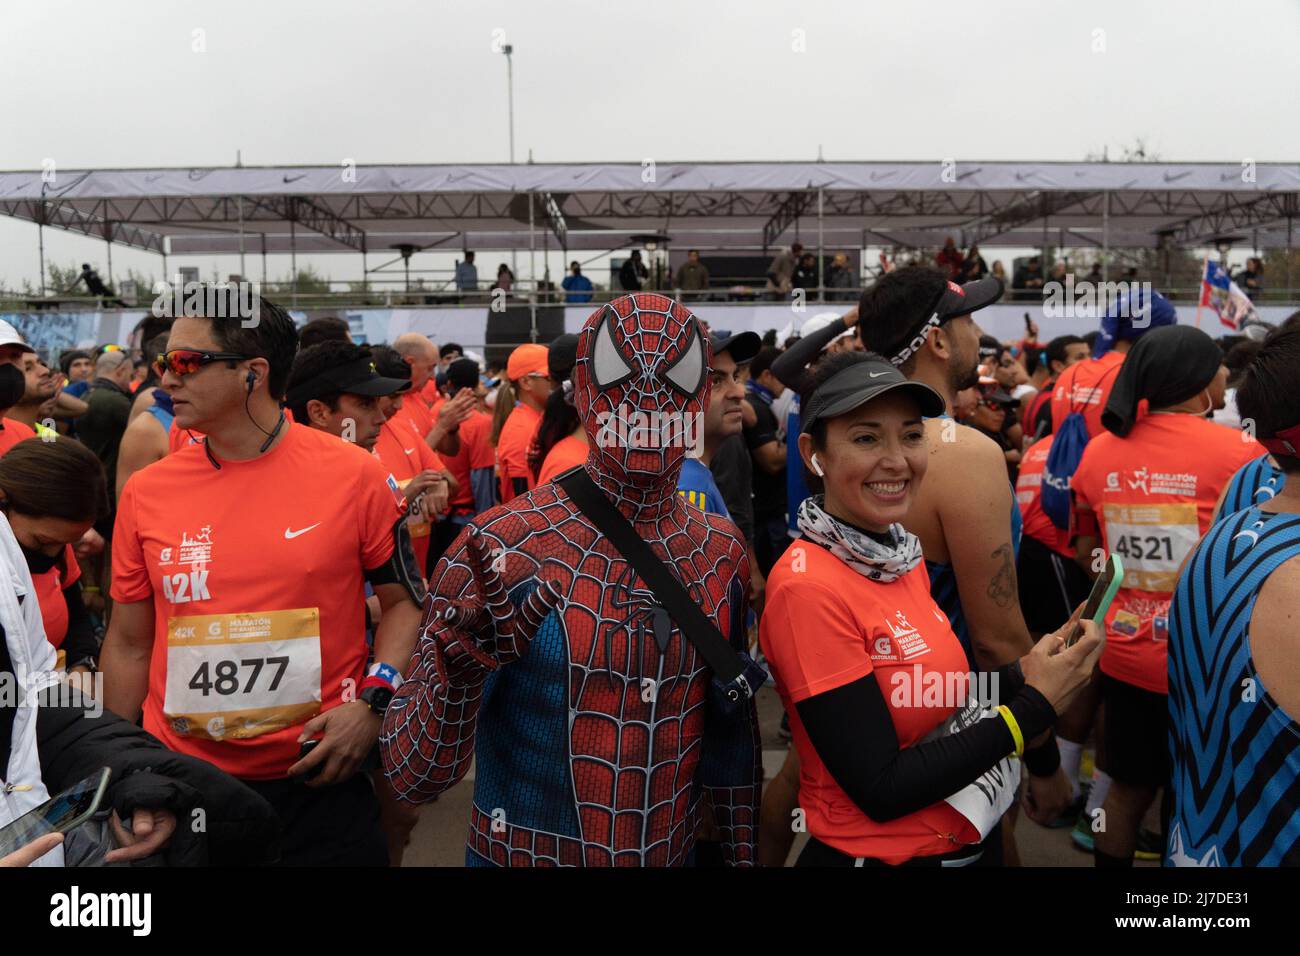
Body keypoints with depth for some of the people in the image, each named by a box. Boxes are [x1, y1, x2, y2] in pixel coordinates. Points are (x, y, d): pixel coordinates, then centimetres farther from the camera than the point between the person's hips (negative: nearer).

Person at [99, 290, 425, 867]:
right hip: (179, 779, 3)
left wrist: (372, 702, -13)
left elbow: (404, 601, 0)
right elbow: (129, 644, 7)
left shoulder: (354, 475, -9)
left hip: (321, 779, -2)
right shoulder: (146, 493, -1)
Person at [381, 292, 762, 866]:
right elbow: (412, 778, -18)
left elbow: (730, 735, 7)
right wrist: (458, 671, -36)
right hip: (523, 854, -3)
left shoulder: (720, 555, -6)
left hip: (675, 854, 4)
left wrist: (741, 853, 12)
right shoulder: (501, 550, -20)